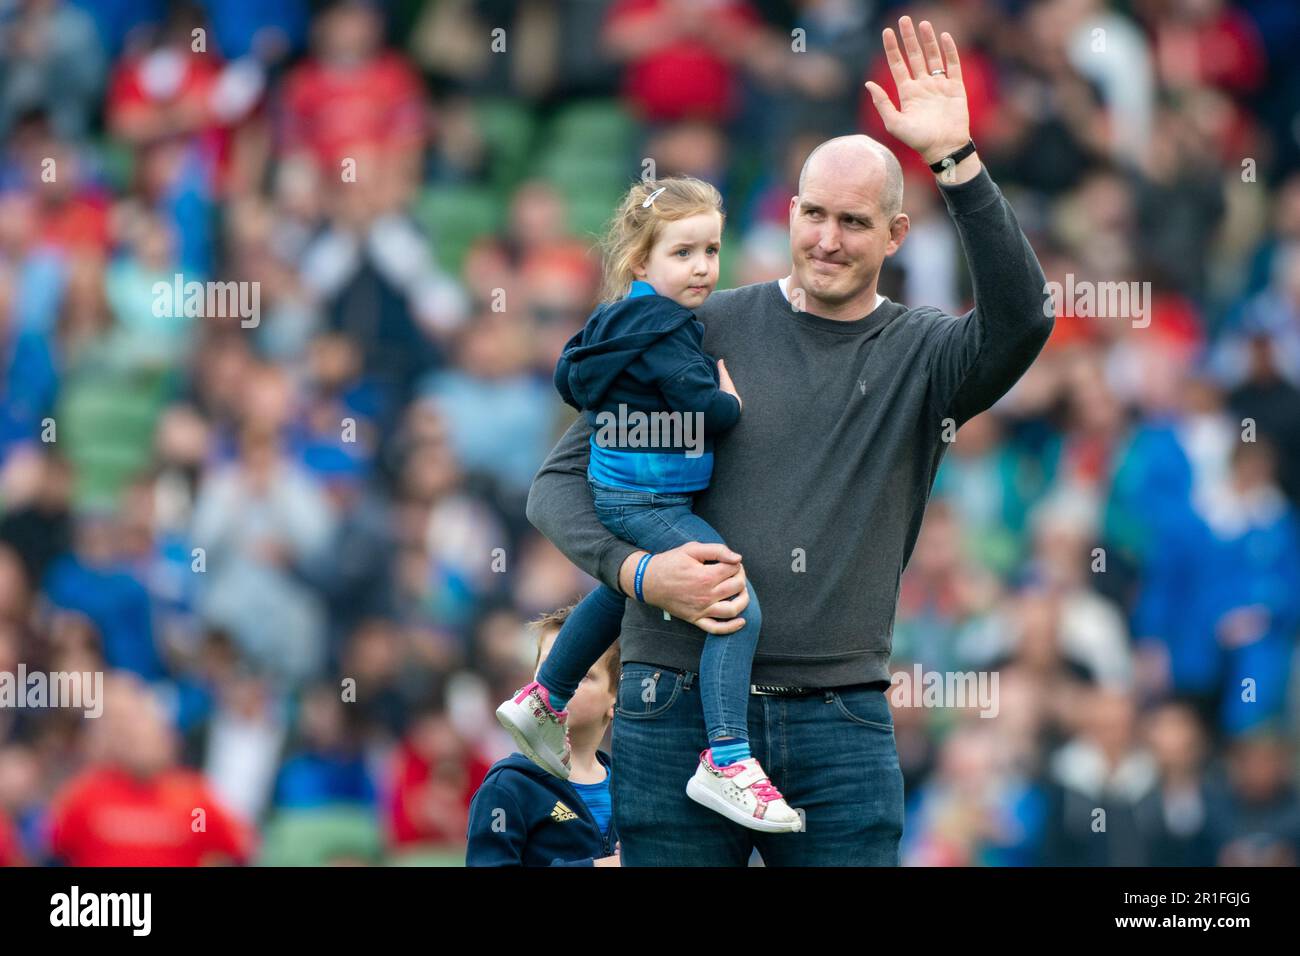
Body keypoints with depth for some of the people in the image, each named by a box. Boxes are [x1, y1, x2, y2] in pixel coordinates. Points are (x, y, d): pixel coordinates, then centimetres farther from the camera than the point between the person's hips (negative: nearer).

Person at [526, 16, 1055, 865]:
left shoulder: (922, 356, 6)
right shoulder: (710, 331, 5)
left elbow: (1021, 319, -17)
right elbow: (563, 481, 7)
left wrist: (955, 159, -24)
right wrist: (637, 569, -12)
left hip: (842, 729, 1)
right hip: (678, 713, 0)